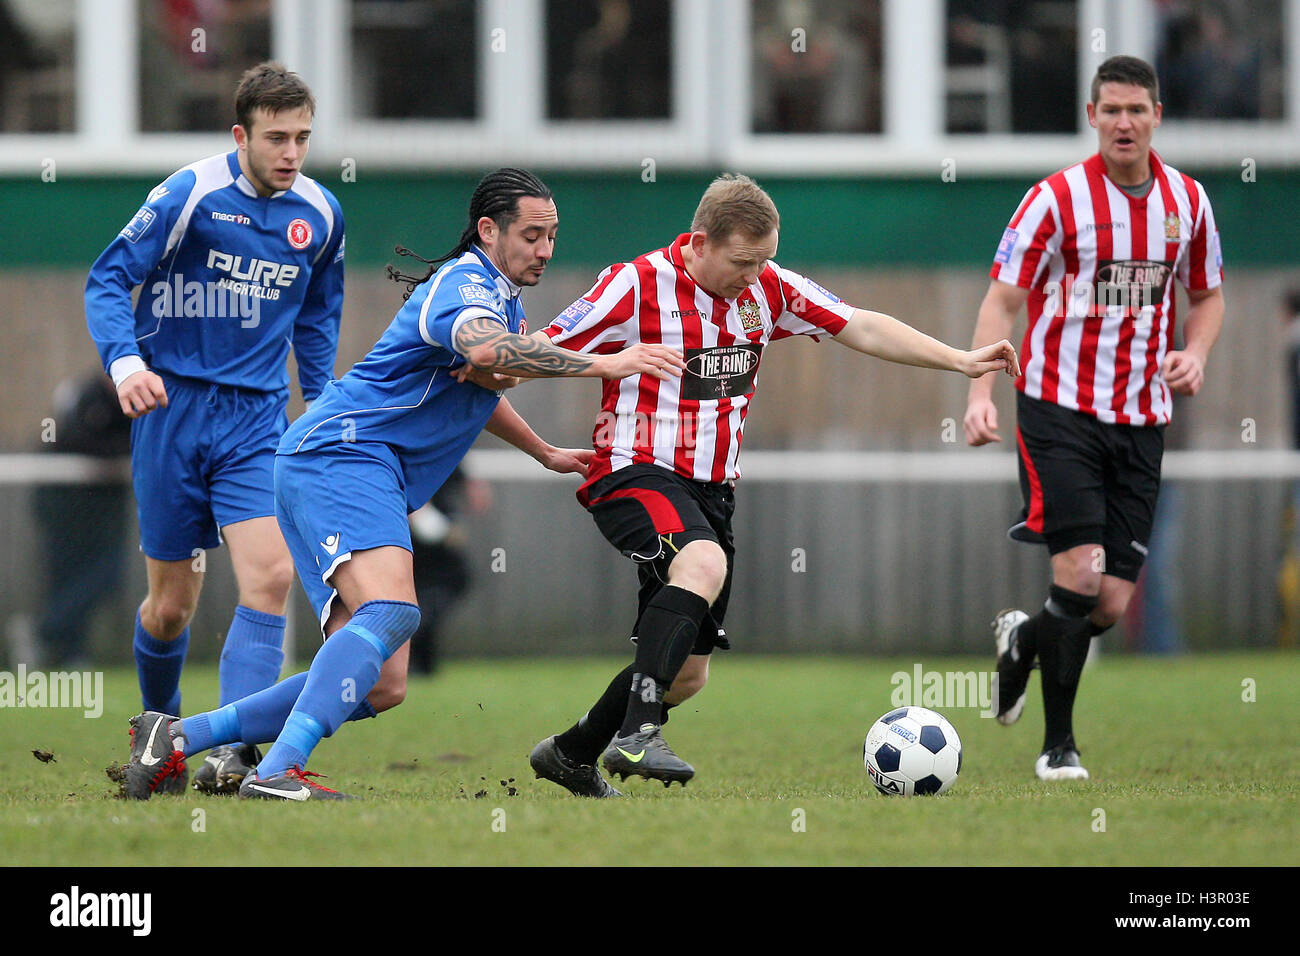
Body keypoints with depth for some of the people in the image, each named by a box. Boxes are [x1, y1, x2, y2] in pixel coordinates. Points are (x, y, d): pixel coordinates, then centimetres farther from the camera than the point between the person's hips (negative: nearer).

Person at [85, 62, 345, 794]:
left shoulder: (320, 214, 4)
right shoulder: (190, 195, -10)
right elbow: (109, 279, -9)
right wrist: (125, 361, -25)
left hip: (258, 417, 3)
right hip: (175, 405, -3)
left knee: (272, 574, -18)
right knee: (172, 603, 4)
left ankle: (233, 754, -21)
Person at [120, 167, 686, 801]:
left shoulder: (502, 299, 23)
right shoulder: (464, 284, -10)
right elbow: (485, 348, -35)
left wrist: (544, 453, 50)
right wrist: (602, 365, -32)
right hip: (341, 457, -10)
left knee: (380, 687, 0)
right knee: (391, 611, -33)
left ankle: (177, 738, 3)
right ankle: (277, 773, -44)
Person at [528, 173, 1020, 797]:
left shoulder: (767, 289, 4)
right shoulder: (637, 286, -13)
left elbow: (859, 328, 8)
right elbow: (543, 353, -10)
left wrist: (960, 361, 3)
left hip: (712, 488, 7)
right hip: (636, 475, -7)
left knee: (687, 674, 8)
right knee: (703, 564, -38)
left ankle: (571, 754, 30)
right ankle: (636, 737, -41)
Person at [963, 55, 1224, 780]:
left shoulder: (1187, 200, 6)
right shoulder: (1058, 197, -8)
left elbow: (1208, 293, 20)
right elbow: (1003, 298, -8)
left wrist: (1196, 354, -1)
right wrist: (981, 391, -21)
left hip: (1142, 420, 4)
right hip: (1060, 411, -4)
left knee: (1113, 604, 0)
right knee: (1082, 571, -16)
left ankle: (1023, 639, 34)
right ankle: (1059, 744, -2)